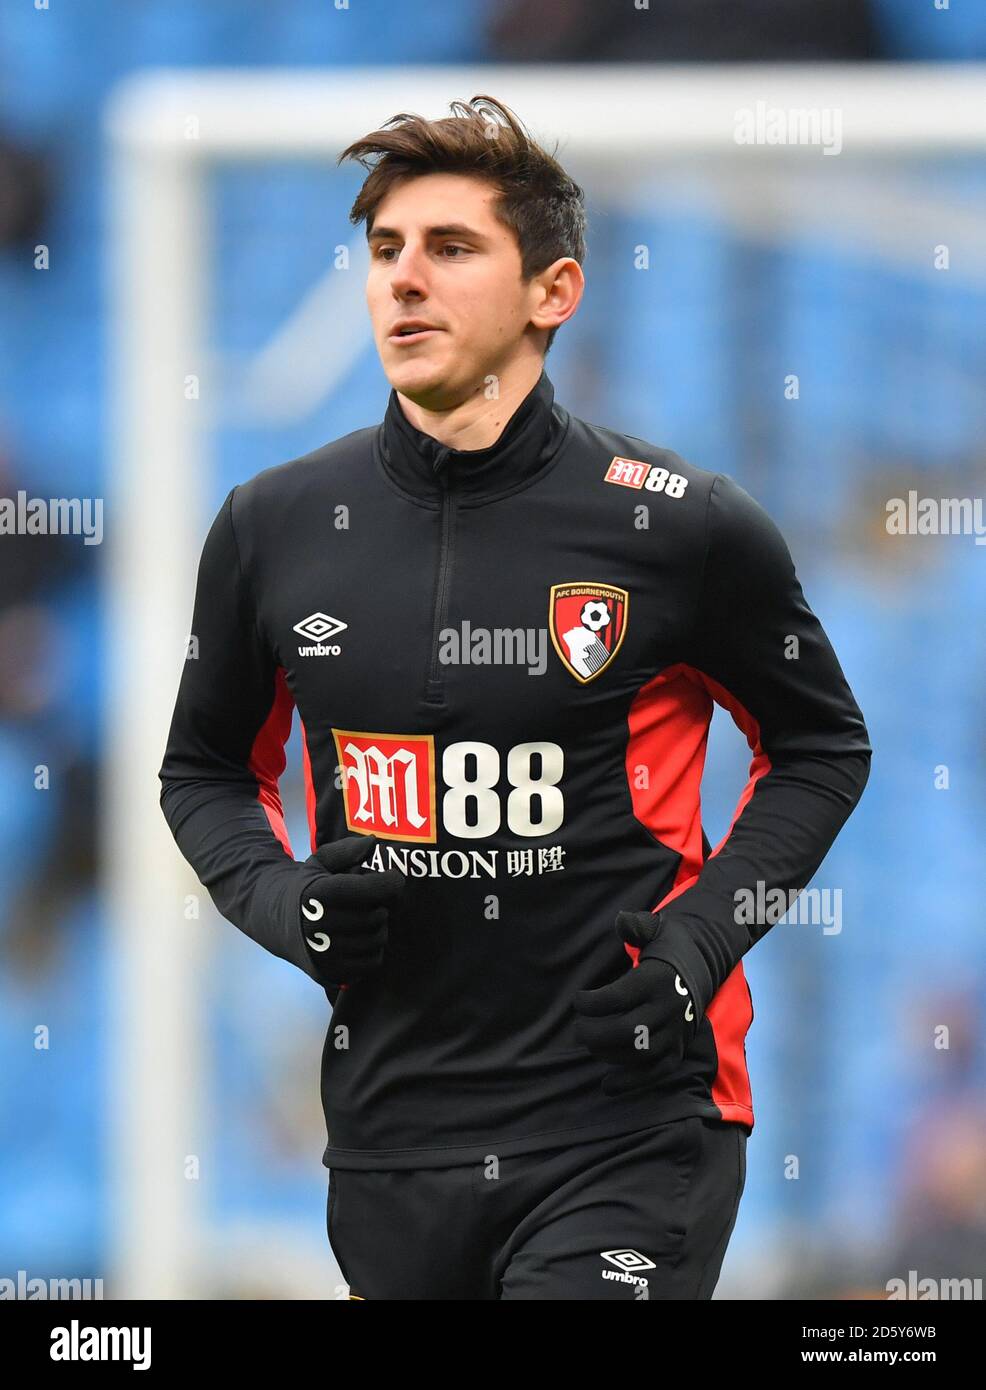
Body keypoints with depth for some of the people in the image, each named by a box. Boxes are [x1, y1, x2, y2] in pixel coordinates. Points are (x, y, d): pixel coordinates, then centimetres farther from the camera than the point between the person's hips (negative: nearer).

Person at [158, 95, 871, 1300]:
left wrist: (702, 937, -6)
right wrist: (283, 905, -3)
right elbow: (206, 769, 17)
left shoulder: (684, 530, -6)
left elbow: (822, 748, 9)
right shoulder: (274, 528, 2)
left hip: (629, 1141, -4)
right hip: (390, 1141, 4)